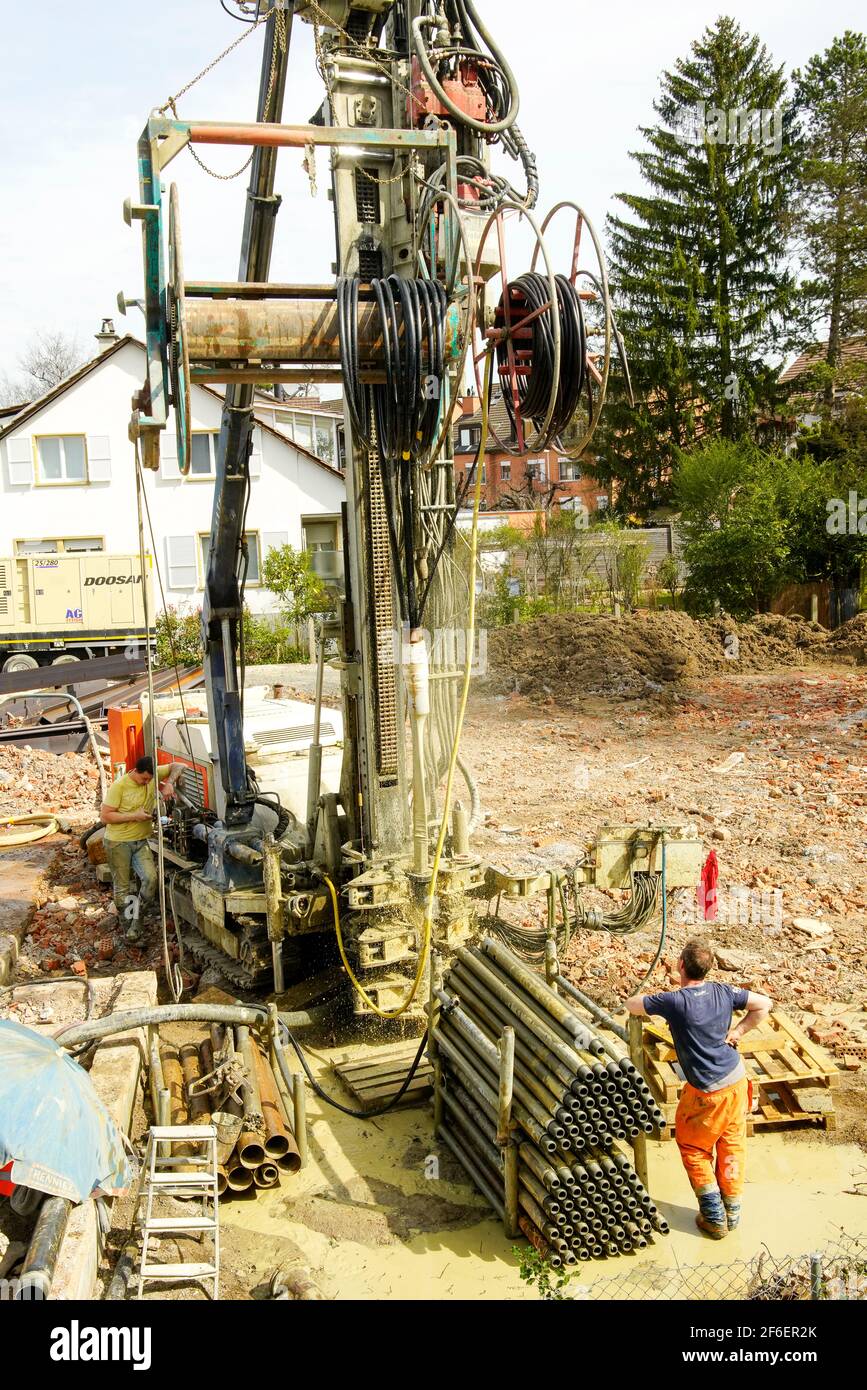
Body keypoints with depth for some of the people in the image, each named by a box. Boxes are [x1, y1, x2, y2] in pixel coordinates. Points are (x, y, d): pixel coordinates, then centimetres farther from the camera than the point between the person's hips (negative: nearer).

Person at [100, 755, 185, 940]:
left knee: (150, 878, -16)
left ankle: (136, 918, -3)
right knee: (122, 887, 3)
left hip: (141, 841, 3)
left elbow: (178, 766, 1)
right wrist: (134, 816, -20)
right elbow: (104, 816, -14)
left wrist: (170, 783, -19)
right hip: (118, 843, -3)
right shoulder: (119, 786, -16)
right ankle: (127, 921, 23)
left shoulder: (153, 775, -4)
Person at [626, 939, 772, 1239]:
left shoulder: (674, 1001, -23)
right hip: (737, 1080, 5)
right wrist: (737, 1032, 4)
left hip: (706, 1092, -5)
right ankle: (732, 1211, 33)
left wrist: (642, 997, 11)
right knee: (732, 1144, 21)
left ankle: (714, 1217, 17)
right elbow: (764, 1005, 3)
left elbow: (631, 1004, -10)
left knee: (692, 1147, 16)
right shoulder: (723, 992, -8)